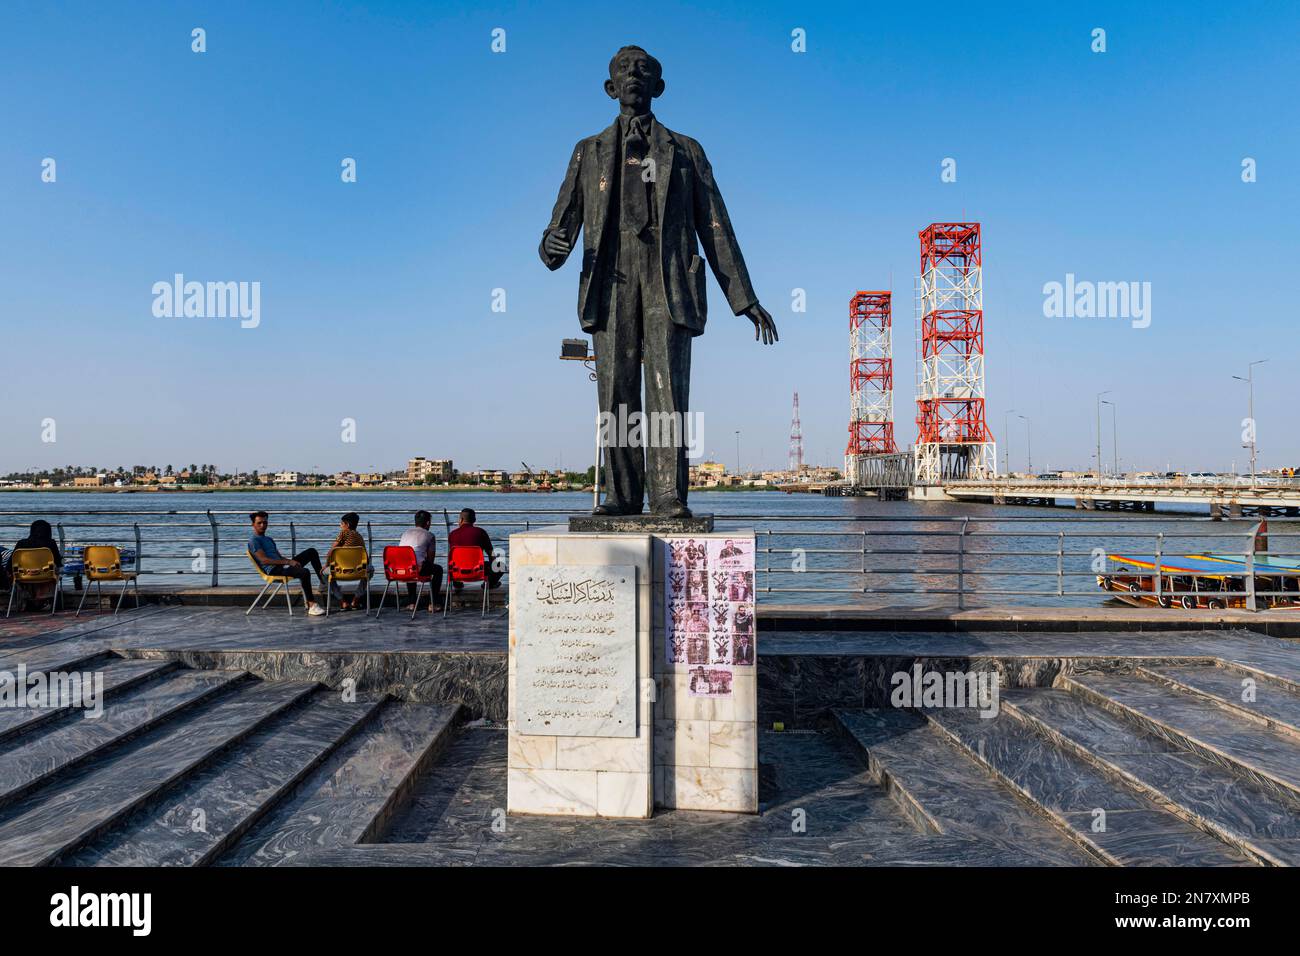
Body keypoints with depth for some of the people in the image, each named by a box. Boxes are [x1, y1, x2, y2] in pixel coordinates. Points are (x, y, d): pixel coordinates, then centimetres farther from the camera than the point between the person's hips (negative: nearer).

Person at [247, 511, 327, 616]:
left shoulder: (269, 539, 27)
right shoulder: (253, 541, -3)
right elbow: (264, 560, -15)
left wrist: (291, 561, 1)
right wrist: (288, 562, -19)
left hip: (282, 565, 9)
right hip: (273, 570, -9)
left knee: (312, 551, -1)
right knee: (304, 572, -32)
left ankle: (323, 581, -3)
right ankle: (311, 606, -33)